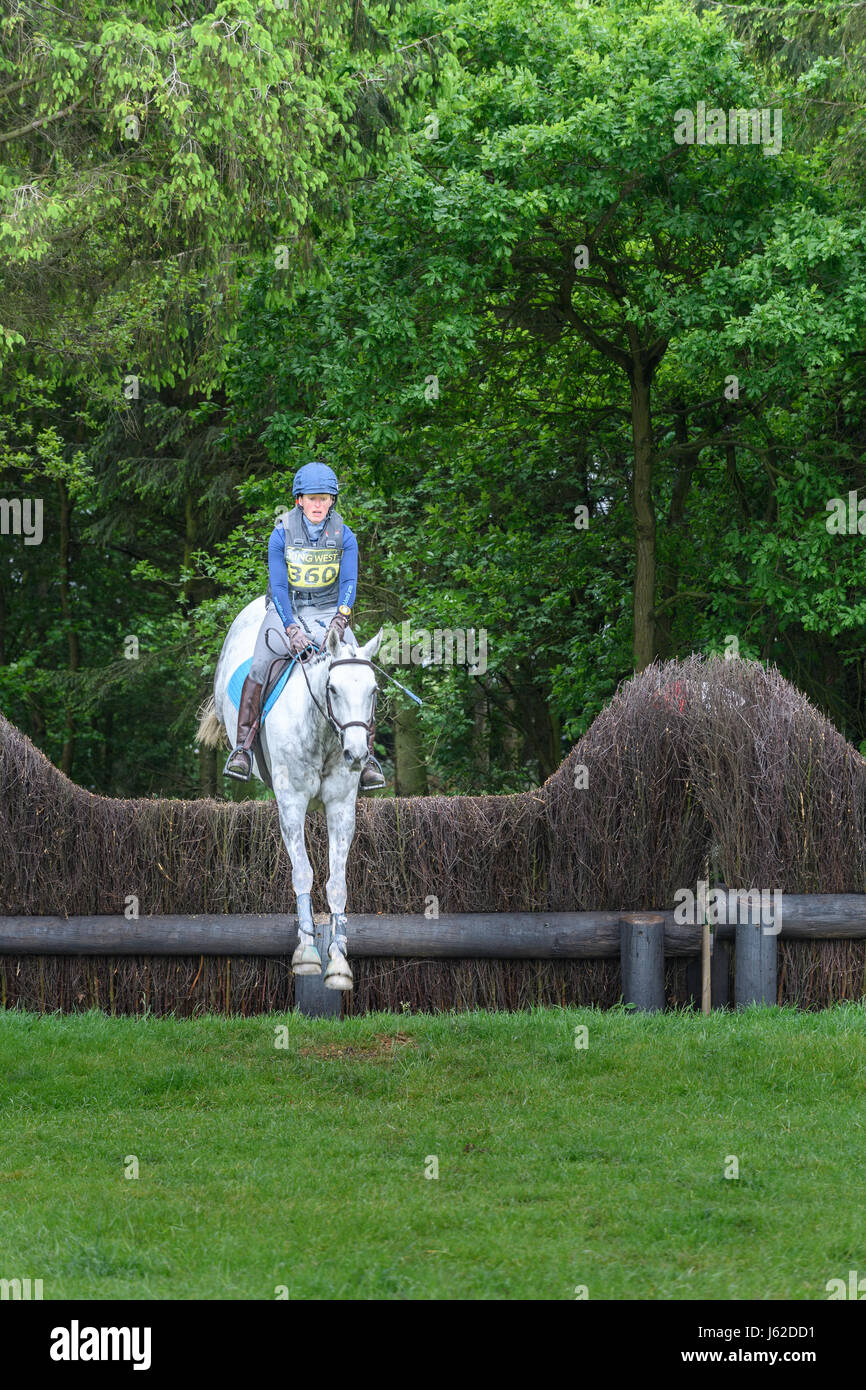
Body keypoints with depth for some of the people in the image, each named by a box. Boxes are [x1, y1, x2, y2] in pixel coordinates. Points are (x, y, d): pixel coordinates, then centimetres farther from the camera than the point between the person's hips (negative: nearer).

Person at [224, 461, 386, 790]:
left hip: (328, 611, 1)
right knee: (258, 666, -27)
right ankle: (243, 748, -22)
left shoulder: (344, 537, -3)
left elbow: (349, 581, -14)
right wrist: (291, 629, -27)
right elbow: (278, 585, -13)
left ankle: (367, 757, -15)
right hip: (286, 609, -1)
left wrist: (341, 617, -33)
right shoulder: (282, 535, -8)